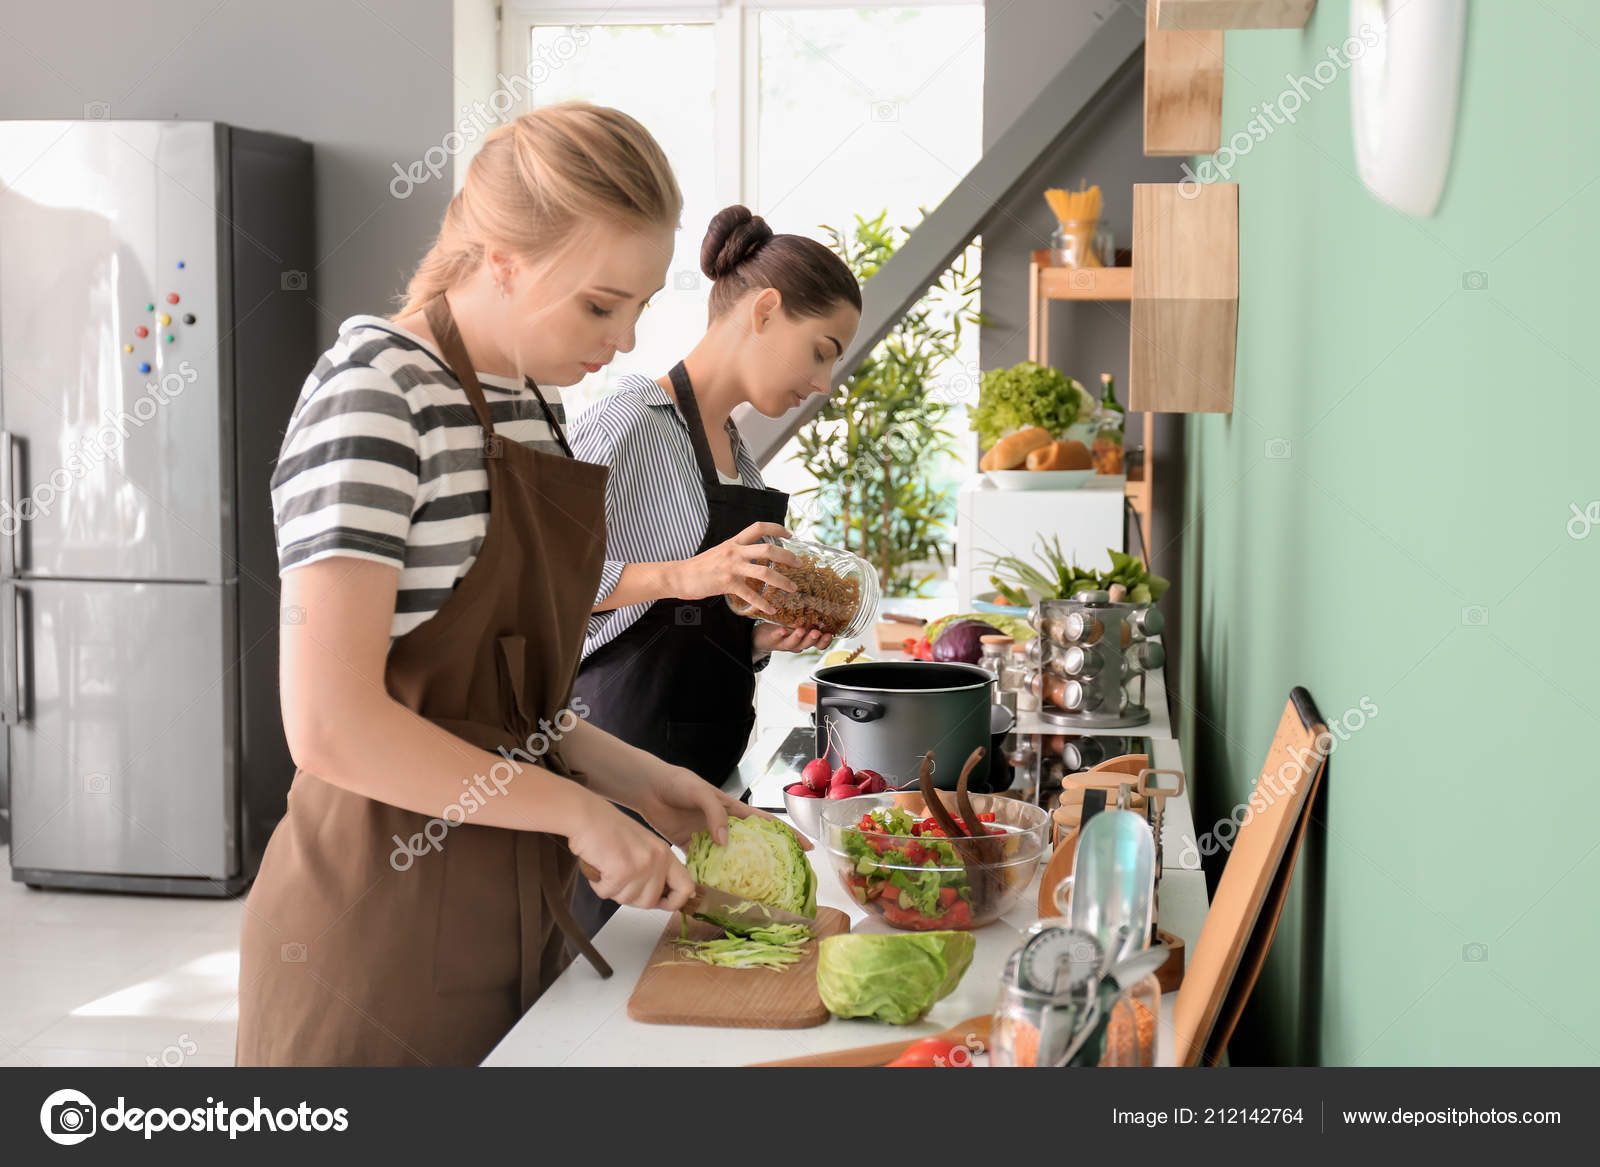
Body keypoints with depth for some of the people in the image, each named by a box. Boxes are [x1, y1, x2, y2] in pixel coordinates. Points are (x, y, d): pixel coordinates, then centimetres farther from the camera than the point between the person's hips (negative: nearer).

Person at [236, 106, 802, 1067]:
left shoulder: (532, 402, 9)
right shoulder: (376, 387, -16)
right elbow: (332, 725, -24)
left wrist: (625, 772, 2)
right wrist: (579, 809, -17)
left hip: (517, 903, 8)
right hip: (387, 923, -8)